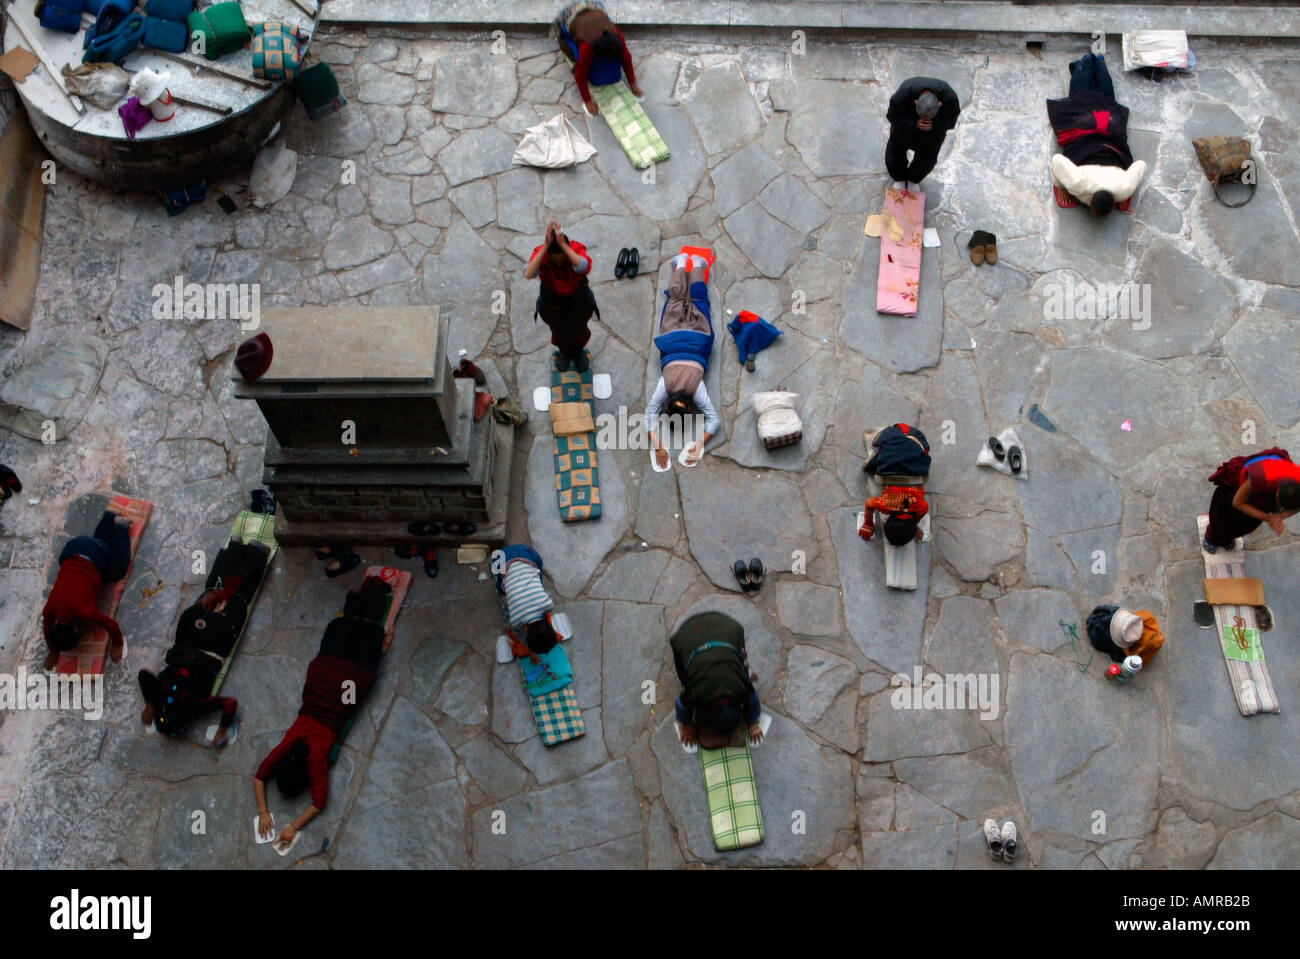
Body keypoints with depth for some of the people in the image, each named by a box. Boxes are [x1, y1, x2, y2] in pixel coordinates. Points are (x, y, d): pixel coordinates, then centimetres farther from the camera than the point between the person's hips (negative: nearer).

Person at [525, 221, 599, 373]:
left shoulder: (577, 249, -33)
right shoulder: (541, 252, -32)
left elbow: (583, 267, -57)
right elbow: (528, 274, -53)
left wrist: (563, 244, -59)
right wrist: (546, 245, -57)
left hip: (579, 303, 0)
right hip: (551, 305, 0)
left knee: (579, 333, 21)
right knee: (560, 333, 22)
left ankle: (578, 352, 58)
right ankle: (565, 352, 59)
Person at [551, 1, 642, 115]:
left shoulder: (616, 36, -34)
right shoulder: (587, 47, -44)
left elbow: (626, 59, -20)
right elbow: (580, 76, -35)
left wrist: (633, 85, -14)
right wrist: (588, 101, -31)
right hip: (570, 19, -4)